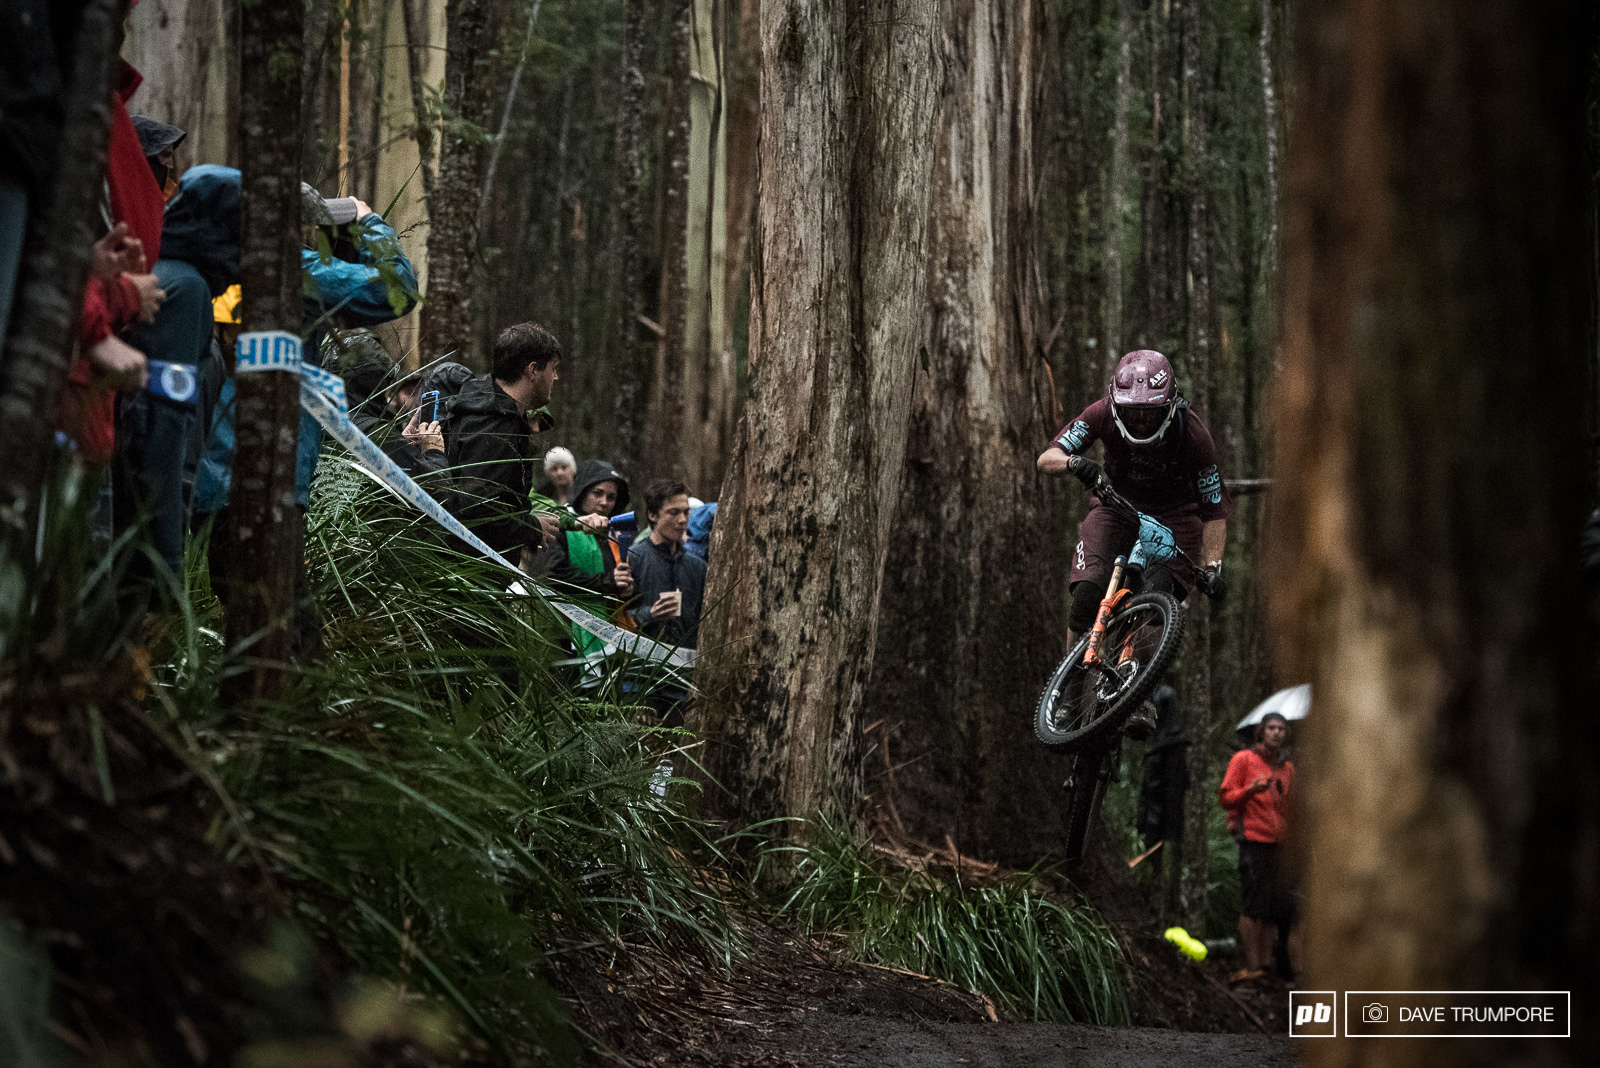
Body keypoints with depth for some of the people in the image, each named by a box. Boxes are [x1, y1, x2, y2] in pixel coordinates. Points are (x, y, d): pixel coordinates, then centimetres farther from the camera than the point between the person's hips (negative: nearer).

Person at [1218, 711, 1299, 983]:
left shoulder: (1287, 767, 19)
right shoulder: (1243, 759, 2)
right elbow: (1225, 797, -3)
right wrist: (1250, 790, -20)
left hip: (1278, 843, 6)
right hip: (1253, 840, -6)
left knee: (1276, 907, 5)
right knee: (1253, 906, -10)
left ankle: (1265, 962, 11)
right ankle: (1252, 966, -10)